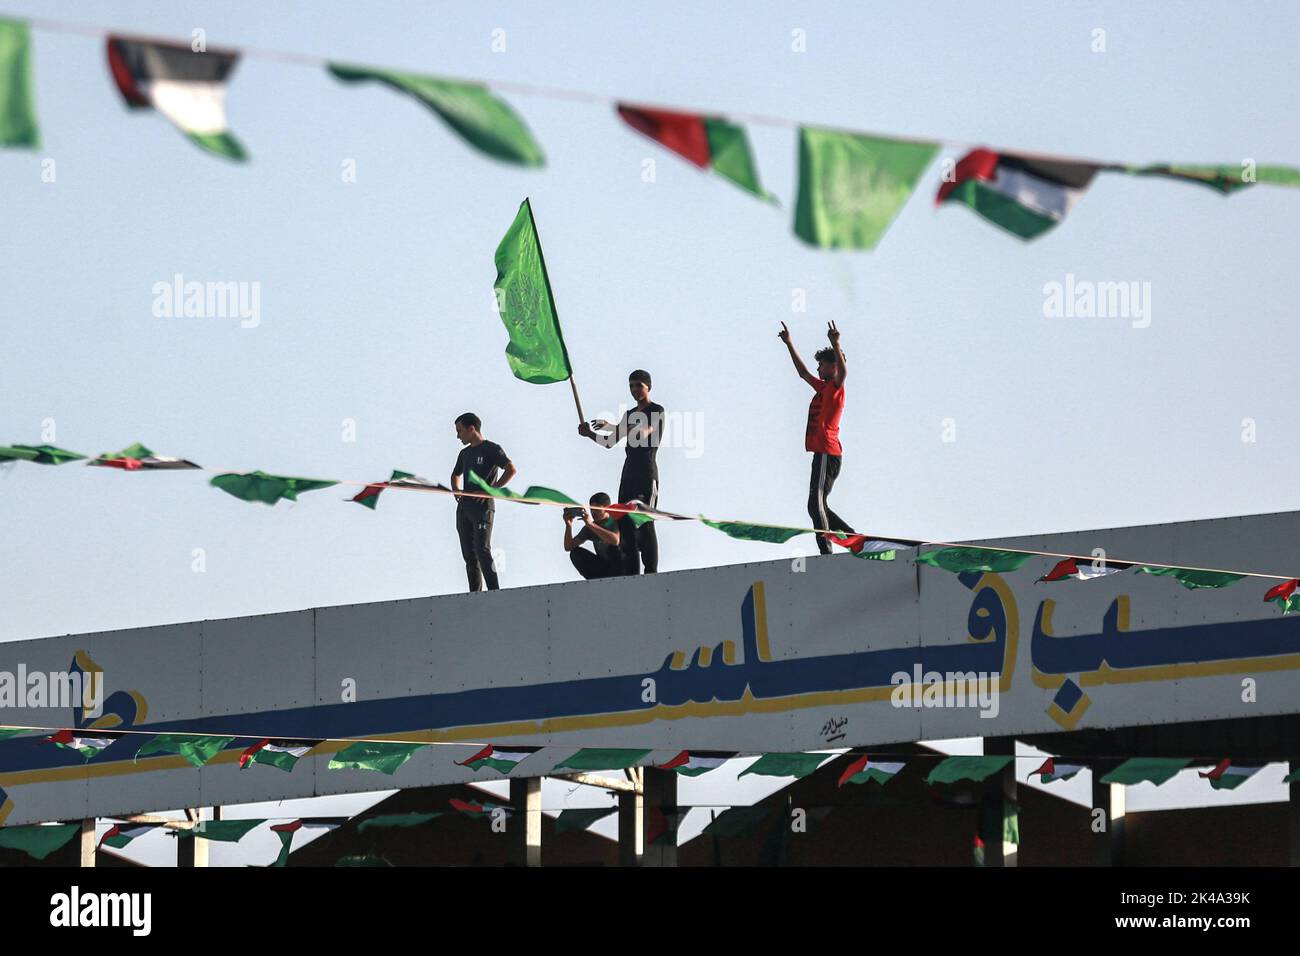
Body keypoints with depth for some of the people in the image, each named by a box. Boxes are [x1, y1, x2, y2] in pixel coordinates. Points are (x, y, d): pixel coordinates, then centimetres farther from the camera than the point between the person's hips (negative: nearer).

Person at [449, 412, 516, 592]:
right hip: (464, 508, 8)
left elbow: (511, 469, -13)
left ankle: (494, 592, -22)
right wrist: (456, 491, 15)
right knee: (469, 555, 3)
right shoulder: (465, 453, 21)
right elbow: (456, 475, 37)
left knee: (482, 550, -18)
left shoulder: (492, 449, -2)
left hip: (483, 507, -8)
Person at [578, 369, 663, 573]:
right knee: (625, 524, -1)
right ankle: (631, 574, -4)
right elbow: (610, 442, 22)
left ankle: (651, 574, -20)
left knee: (644, 523, -15)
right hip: (629, 472, 8)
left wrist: (609, 427, -29)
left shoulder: (657, 411, -1)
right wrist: (590, 434, 3)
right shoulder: (630, 414, 23)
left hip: (647, 473, -8)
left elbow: (642, 433, -19)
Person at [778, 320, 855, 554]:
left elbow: (843, 371, -27)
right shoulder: (822, 387, 21)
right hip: (823, 453, 10)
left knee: (816, 505, -15)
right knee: (819, 506, 13)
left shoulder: (835, 386, -5)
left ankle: (826, 551, -21)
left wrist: (836, 345, -40)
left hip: (827, 453, -10)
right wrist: (789, 344, 39)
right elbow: (802, 372, 35)